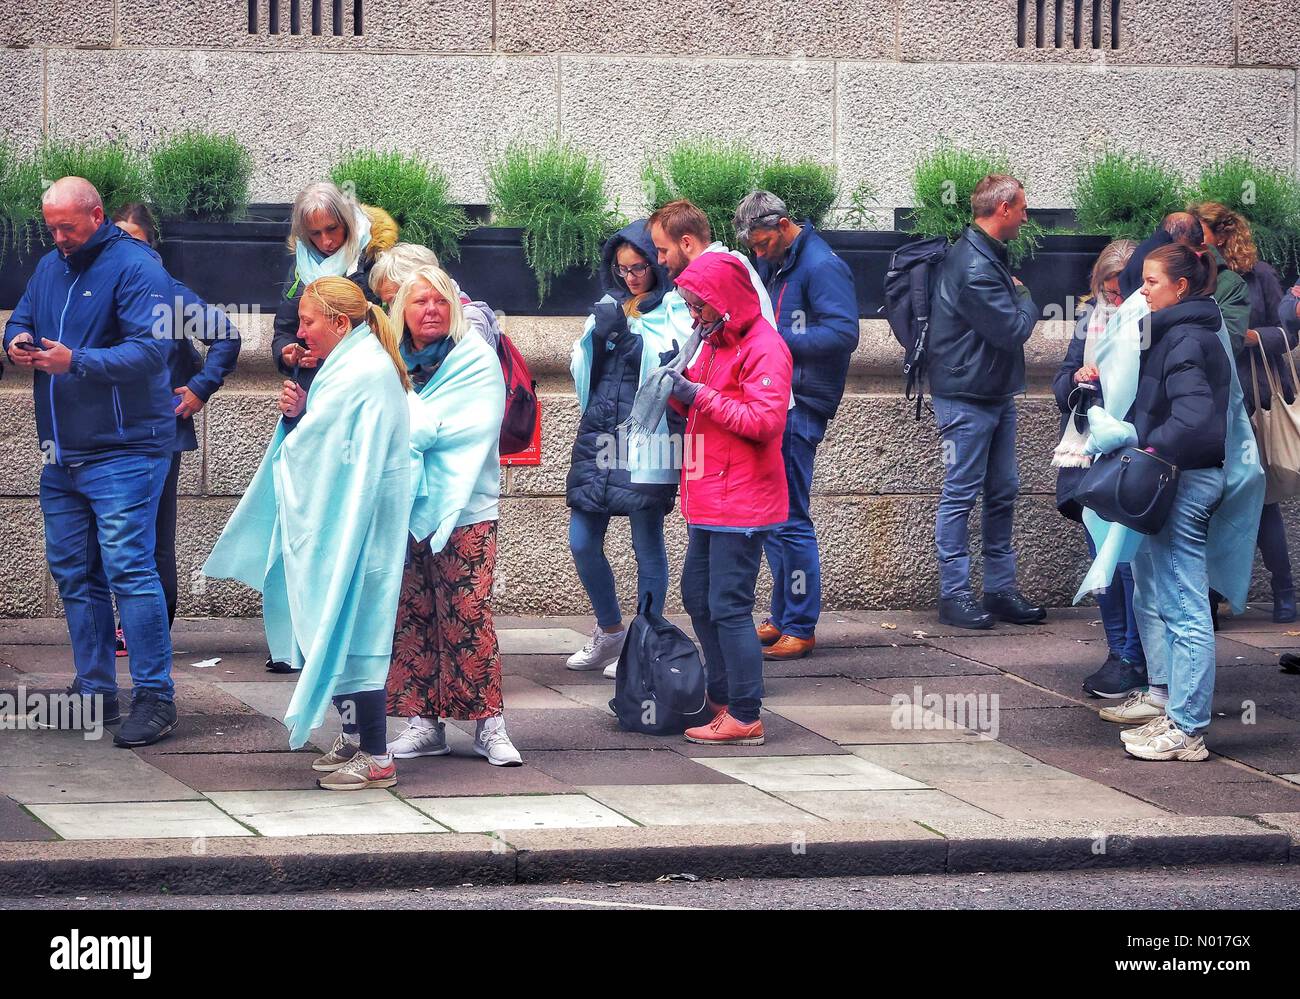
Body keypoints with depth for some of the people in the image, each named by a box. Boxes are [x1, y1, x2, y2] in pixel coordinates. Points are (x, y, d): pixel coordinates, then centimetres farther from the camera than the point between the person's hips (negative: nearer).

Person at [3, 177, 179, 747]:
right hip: (61, 453, 8)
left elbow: (150, 350, -20)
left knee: (127, 568, -12)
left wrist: (76, 362, -30)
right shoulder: (50, 267, 14)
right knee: (73, 572, 10)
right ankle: (94, 690, 18)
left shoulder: (136, 267, -10)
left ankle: (155, 697, -11)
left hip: (124, 449, -8)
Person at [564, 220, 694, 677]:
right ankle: (609, 631, 26)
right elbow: (581, 368, 14)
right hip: (598, 439, 6)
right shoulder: (609, 307, 15)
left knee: (647, 545, 1)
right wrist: (598, 334, -5)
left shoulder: (675, 310, -3)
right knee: (582, 541, 8)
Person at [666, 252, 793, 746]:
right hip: (709, 499, 10)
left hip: (741, 501, -10)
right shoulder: (715, 344, 16)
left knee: (728, 605, -9)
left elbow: (765, 419, -23)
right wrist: (680, 385, -1)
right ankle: (722, 698, 26)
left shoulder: (764, 349, -14)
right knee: (697, 596, 16)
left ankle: (745, 718, -5)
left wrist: (700, 396, -21)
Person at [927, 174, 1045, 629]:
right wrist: (1027, 300, -3)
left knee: (1003, 492, 11)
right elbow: (1012, 330, -20)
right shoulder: (973, 265, -21)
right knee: (960, 495, -3)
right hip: (966, 398, -10)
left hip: (996, 395, 10)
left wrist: (1018, 300, -2)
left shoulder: (991, 255, 13)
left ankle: (1000, 589, 17)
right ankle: (954, 594, 2)